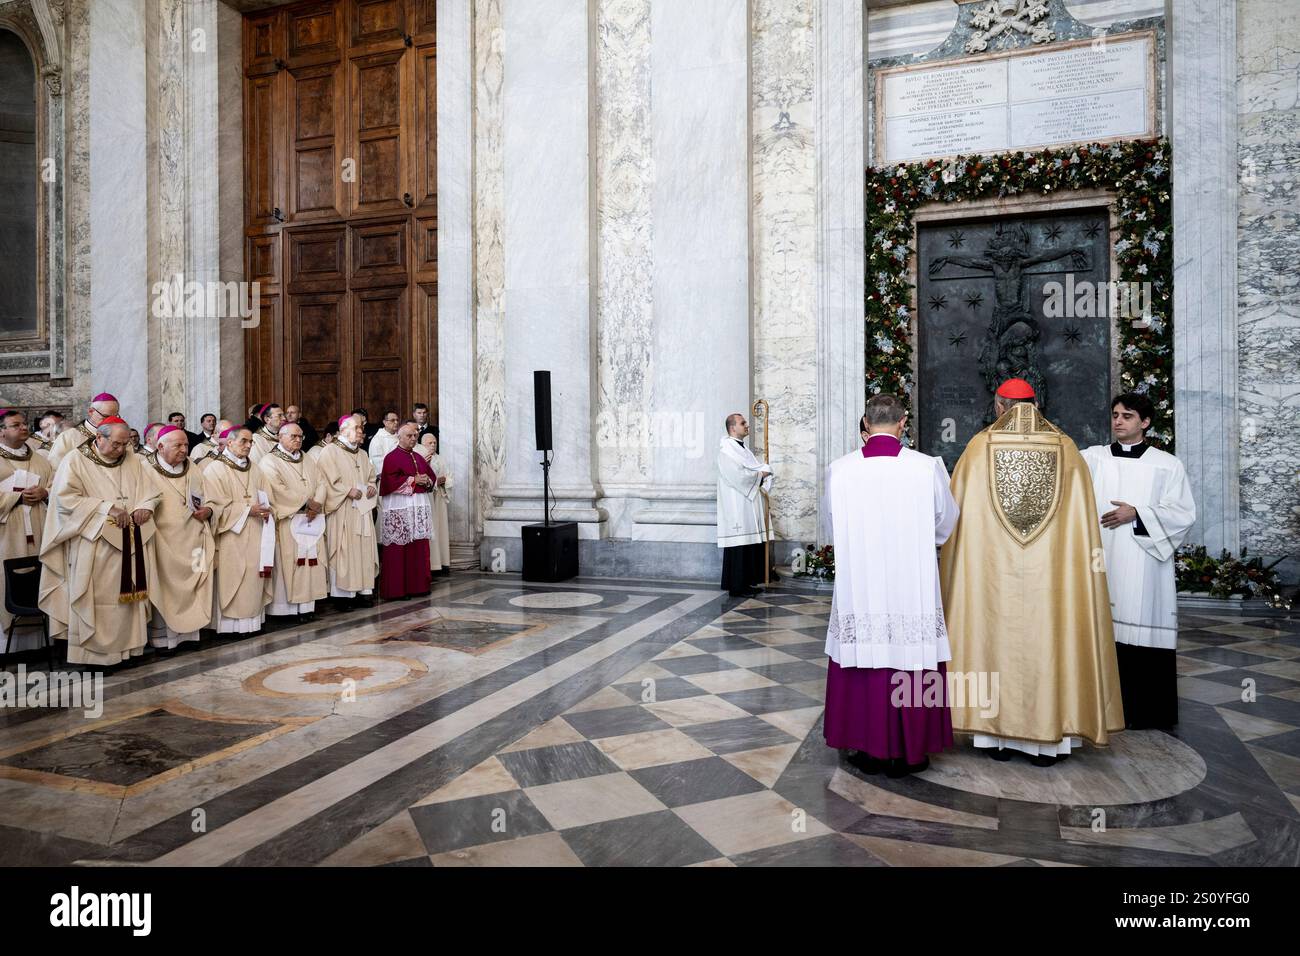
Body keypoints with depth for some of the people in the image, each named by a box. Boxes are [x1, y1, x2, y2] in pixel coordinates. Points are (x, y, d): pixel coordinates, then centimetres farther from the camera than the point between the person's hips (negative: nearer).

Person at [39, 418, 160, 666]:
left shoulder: (133, 460, 12)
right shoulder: (75, 459, -3)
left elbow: (149, 491, 13)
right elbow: (65, 498, -11)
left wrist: (144, 507, -10)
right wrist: (106, 507, -18)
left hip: (131, 542, 4)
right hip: (94, 544, -4)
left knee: (127, 594, 7)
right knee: (96, 598, -1)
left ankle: (126, 643, 15)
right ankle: (93, 649, 8)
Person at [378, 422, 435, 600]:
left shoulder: (418, 458, 19)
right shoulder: (392, 457, -3)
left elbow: (431, 476, 20)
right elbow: (390, 481, -15)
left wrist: (427, 481, -2)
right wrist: (413, 480, -13)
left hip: (419, 508, 7)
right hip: (398, 509, -7)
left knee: (419, 548, 7)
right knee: (397, 550, -5)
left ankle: (417, 585, 14)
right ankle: (396, 589, 0)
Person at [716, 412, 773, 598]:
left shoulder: (742, 448, 20)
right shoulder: (726, 449, -10)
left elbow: (765, 468, 18)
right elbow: (738, 476, -20)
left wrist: (764, 471, -5)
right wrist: (759, 475, -6)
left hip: (749, 506, 9)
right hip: (737, 507, -9)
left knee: (750, 546, 7)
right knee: (739, 547, -7)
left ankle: (746, 583, 14)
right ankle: (736, 587, -1)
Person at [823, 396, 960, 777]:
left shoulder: (839, 469, -7)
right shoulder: (928, 467, -9)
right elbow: (945, 524, 4)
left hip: (858, 586, 1)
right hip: (913, 589, -1)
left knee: (862, 662, 11)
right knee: (911, 667, 11)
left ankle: (868, 748, 21)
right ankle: (908, 750, 21)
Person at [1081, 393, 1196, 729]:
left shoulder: (1167, 465, 6)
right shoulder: (1092, 458, 8)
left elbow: (1184, 514, 1)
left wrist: (1136, 513, -12)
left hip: (1144, 566, -1)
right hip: (1100, 562, 1)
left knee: (1143, 632, 0)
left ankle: (1145, 710, 13)